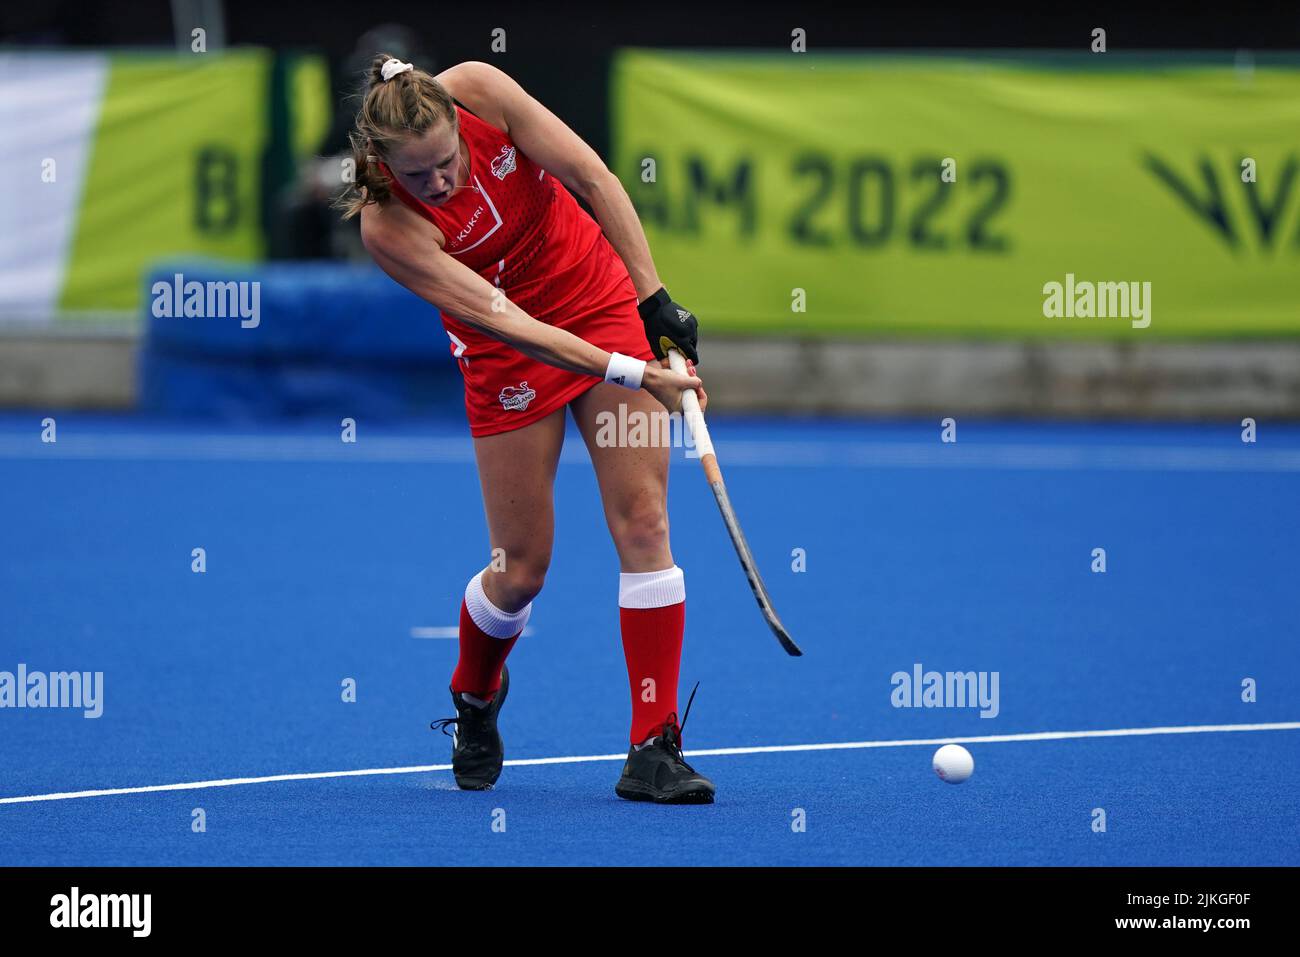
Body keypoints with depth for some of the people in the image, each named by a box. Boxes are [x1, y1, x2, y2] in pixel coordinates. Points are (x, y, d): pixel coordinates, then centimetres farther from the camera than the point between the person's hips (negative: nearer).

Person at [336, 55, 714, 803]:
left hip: (605, 300, 2)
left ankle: (655, 750, -7)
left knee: (643, 521, -9)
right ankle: (475, 700, 35)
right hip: (509, 356, -2)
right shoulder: (388, 227, -26)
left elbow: (593, 177, -12)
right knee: (522, 569, 0)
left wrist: (655, 299, -14)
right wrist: (631, 375, -35)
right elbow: (503, 322, -30)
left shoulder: (478, 90, -20)